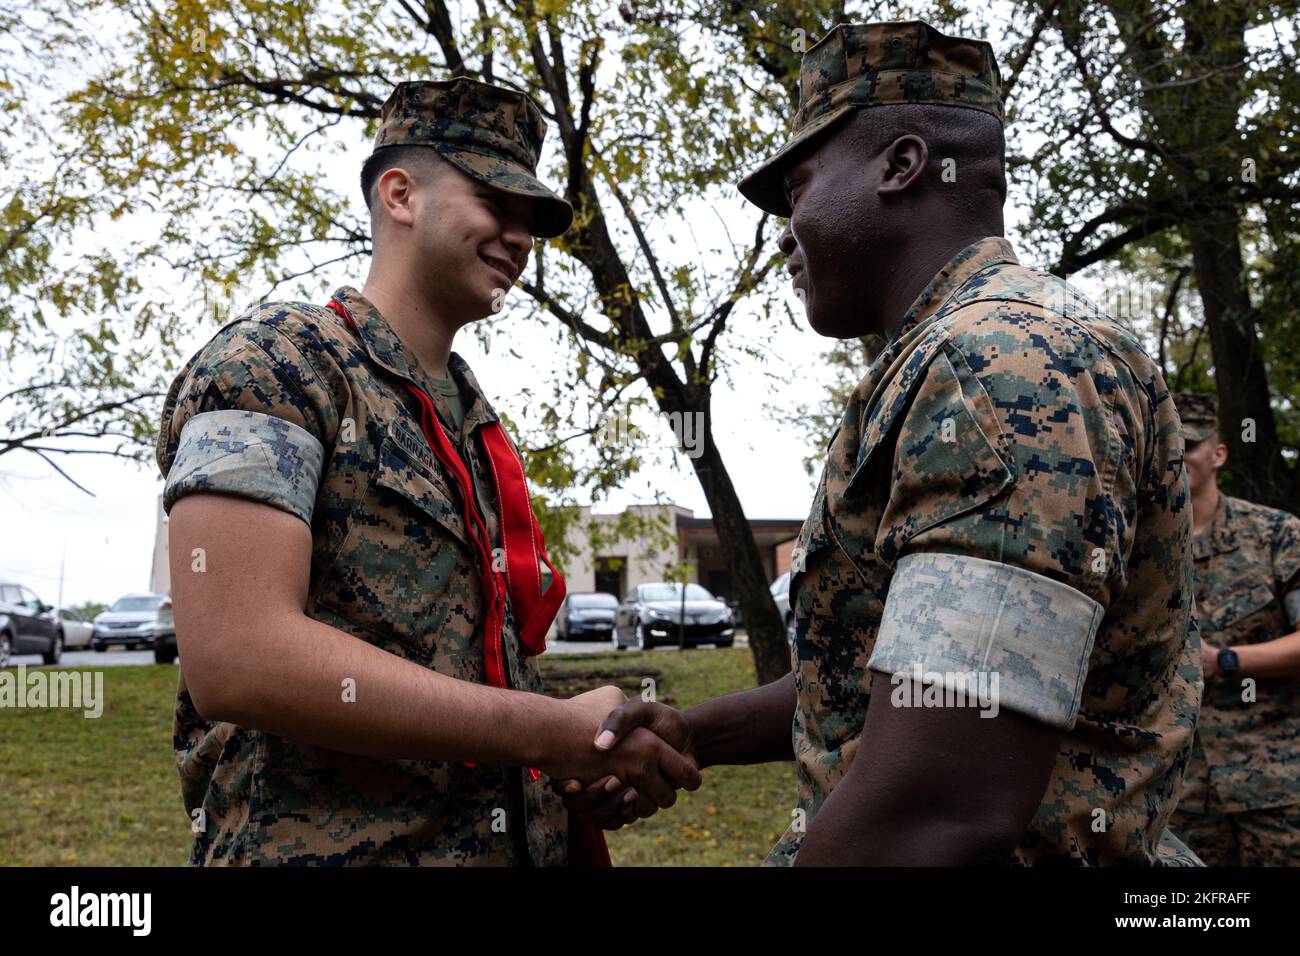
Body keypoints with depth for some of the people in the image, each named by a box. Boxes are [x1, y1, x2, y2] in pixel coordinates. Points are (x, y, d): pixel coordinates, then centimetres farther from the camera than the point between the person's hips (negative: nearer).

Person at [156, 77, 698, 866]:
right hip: (326, 845, -7)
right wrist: (555, 731, -20)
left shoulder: (483, 432, 15)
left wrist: (593, 763, 0)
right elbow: (235, 658, -21)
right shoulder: (275, 362, -8)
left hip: (524, 841, 7)